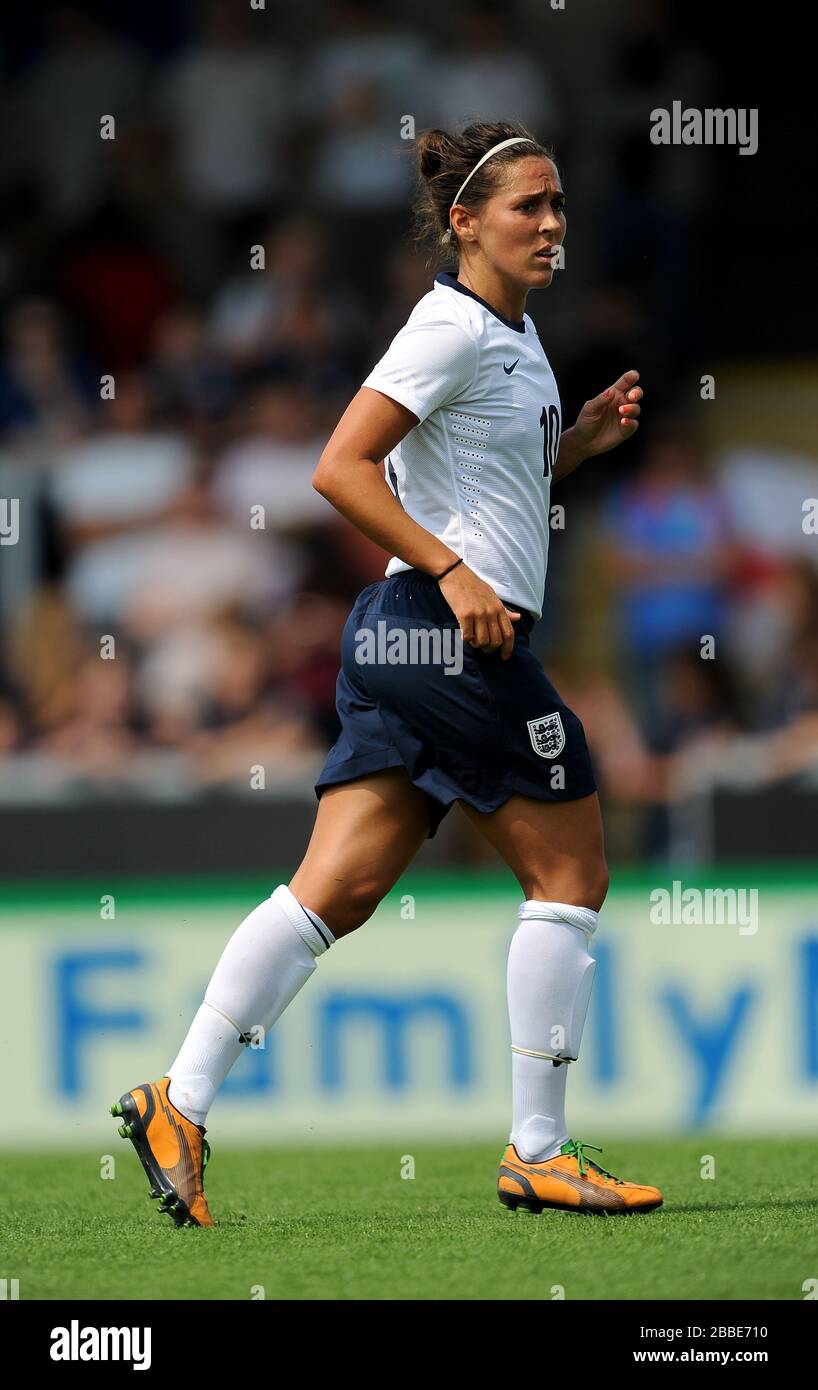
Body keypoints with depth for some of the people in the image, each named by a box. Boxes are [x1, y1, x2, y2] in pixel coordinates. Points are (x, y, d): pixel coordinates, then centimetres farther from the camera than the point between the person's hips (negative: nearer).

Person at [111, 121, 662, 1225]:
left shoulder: (513, 334, 18)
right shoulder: (453, 331, -11)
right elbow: (340, 470, -18)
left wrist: (581, 440, 15)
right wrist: (453, 573, -21)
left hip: (407, 638, 9)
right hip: (452, 637, -9)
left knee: (338, 888, 2)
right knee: (569, 876, -1)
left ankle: (181, 1104, -2)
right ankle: (538, 1152, 3)